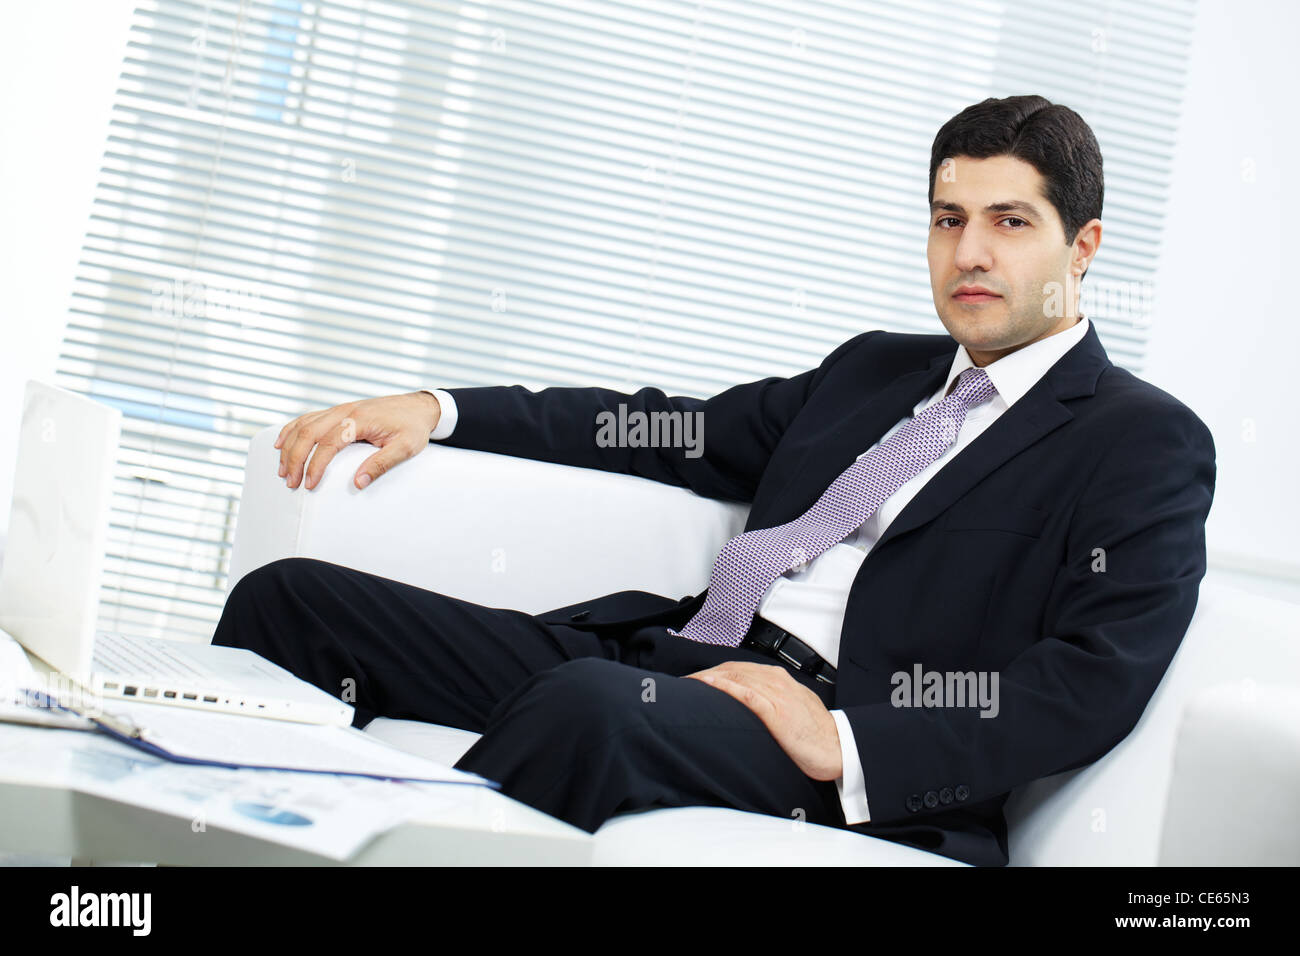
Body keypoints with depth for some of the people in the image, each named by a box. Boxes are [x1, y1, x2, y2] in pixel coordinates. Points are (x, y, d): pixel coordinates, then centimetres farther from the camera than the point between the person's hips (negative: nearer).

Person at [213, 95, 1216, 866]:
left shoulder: (1149, 444, 4)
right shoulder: (874, 367, 26)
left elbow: (1094, 683, -9)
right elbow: (682, 431, 26)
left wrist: (846, 745, -21)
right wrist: (437, 408, 15)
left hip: (849, 740, -7)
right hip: (674, 646, 7)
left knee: (593, 704, -41)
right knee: (290, 596, -4)